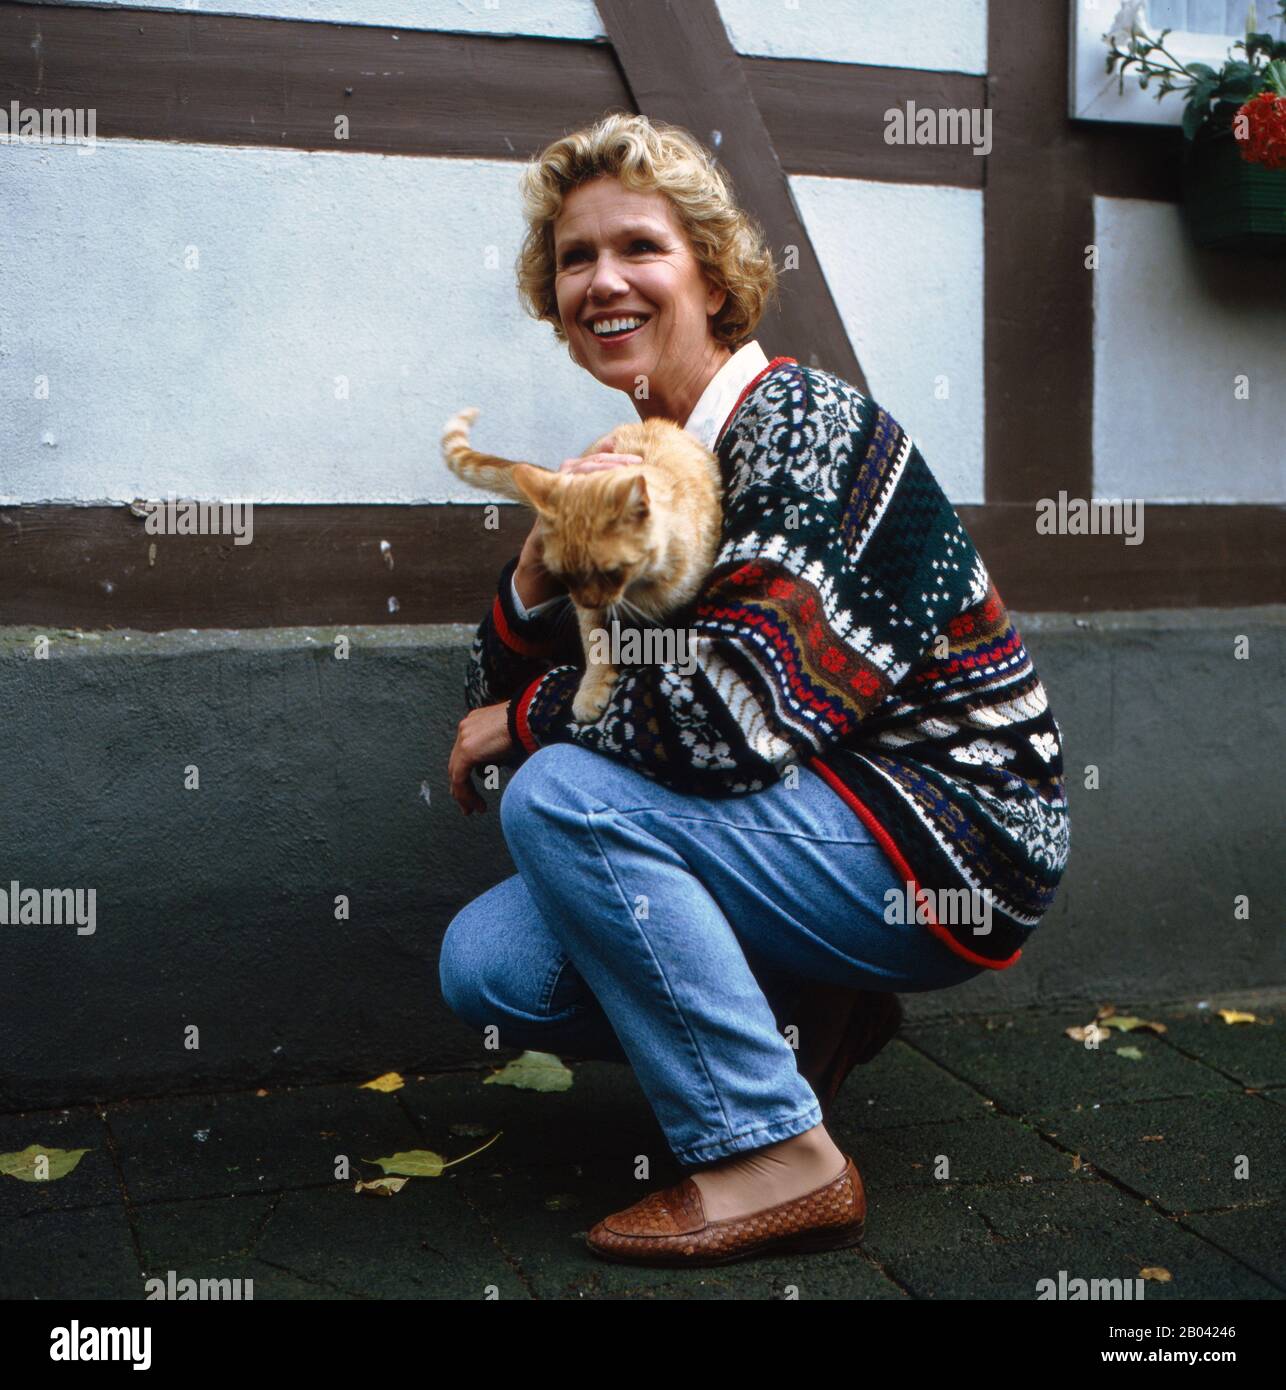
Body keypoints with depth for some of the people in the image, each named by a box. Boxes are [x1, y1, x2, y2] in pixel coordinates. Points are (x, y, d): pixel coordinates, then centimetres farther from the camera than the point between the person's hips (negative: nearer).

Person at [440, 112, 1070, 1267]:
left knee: (564, 793, -24)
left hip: (954, 853, -8)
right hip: (826, 827, 8)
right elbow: (503, 703, 6)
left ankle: (778, 1157, -13)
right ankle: (804, 1022, 12)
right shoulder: (642, 462, 7)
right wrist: (542, 561, -15)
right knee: (488, 964, -3)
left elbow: (740, 717, -28)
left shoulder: (802, 424, -17)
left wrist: (525, 720, -12)